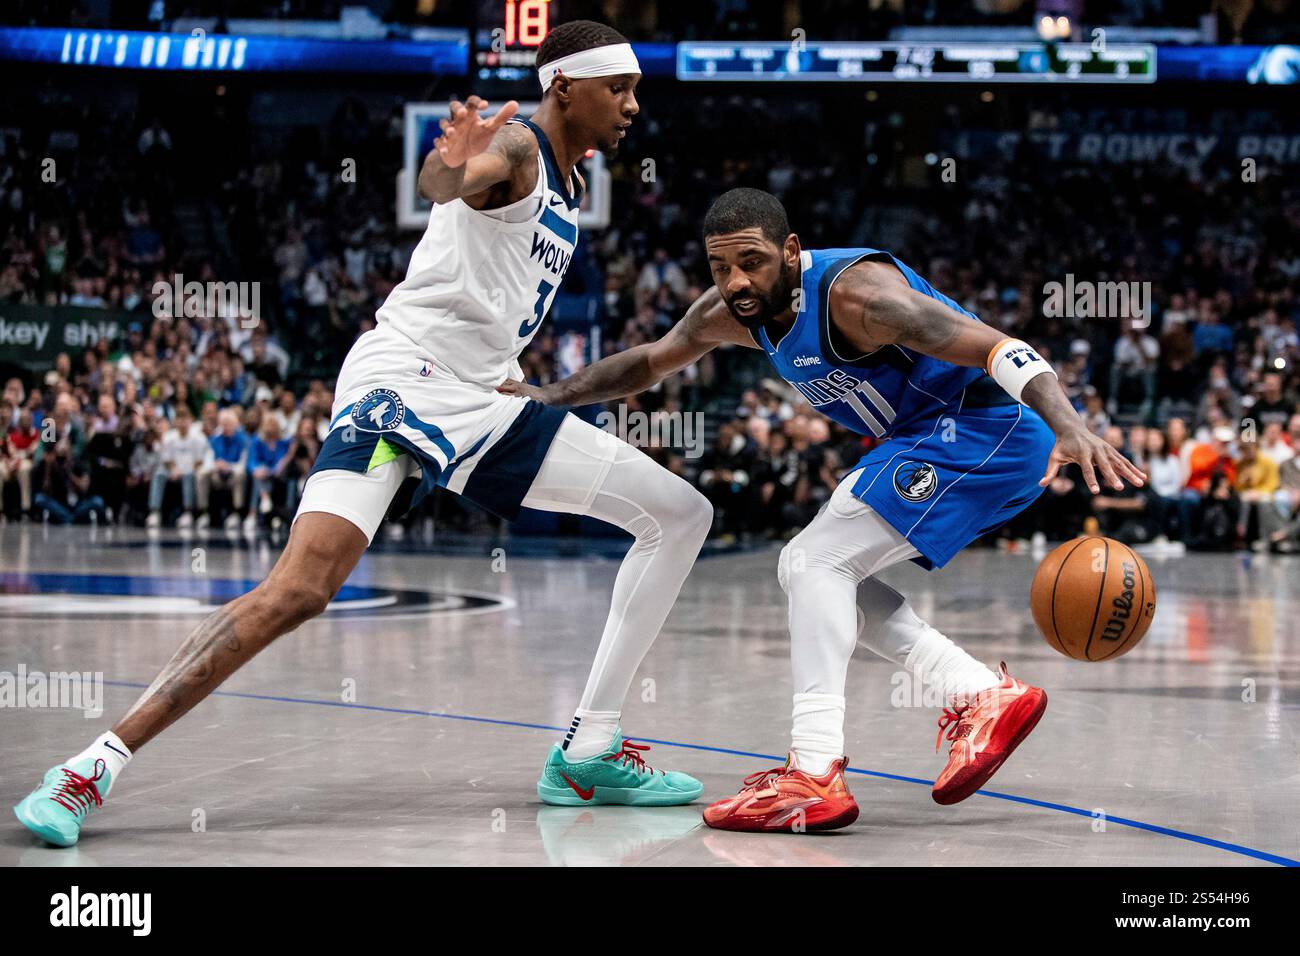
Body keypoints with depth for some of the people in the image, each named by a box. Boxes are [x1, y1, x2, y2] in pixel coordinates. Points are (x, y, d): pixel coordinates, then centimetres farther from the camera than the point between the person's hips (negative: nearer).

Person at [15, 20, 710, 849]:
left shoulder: (570, 183, 18)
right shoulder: (515, 144, -10)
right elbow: (444, 179, -37)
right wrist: (453, 170, -58)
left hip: (488, 400, 9)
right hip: (406, 382, -9)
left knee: (681, 514, 7)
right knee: (300, 589, -25)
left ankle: (588, 756, 7)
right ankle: (95, 766, -22)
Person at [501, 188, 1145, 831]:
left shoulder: (854, 293, -26)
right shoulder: (730, 313, 1)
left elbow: (1000, 349, -32)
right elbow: (650, 362, 21)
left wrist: (1069, 427, -46)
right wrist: (548, 397, 14)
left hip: (986, 428, -10)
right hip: (940, 438, 10)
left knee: (819, 561, -16)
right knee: (805, 567, 11)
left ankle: (813, 778, -23)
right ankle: (981, 696, 6)